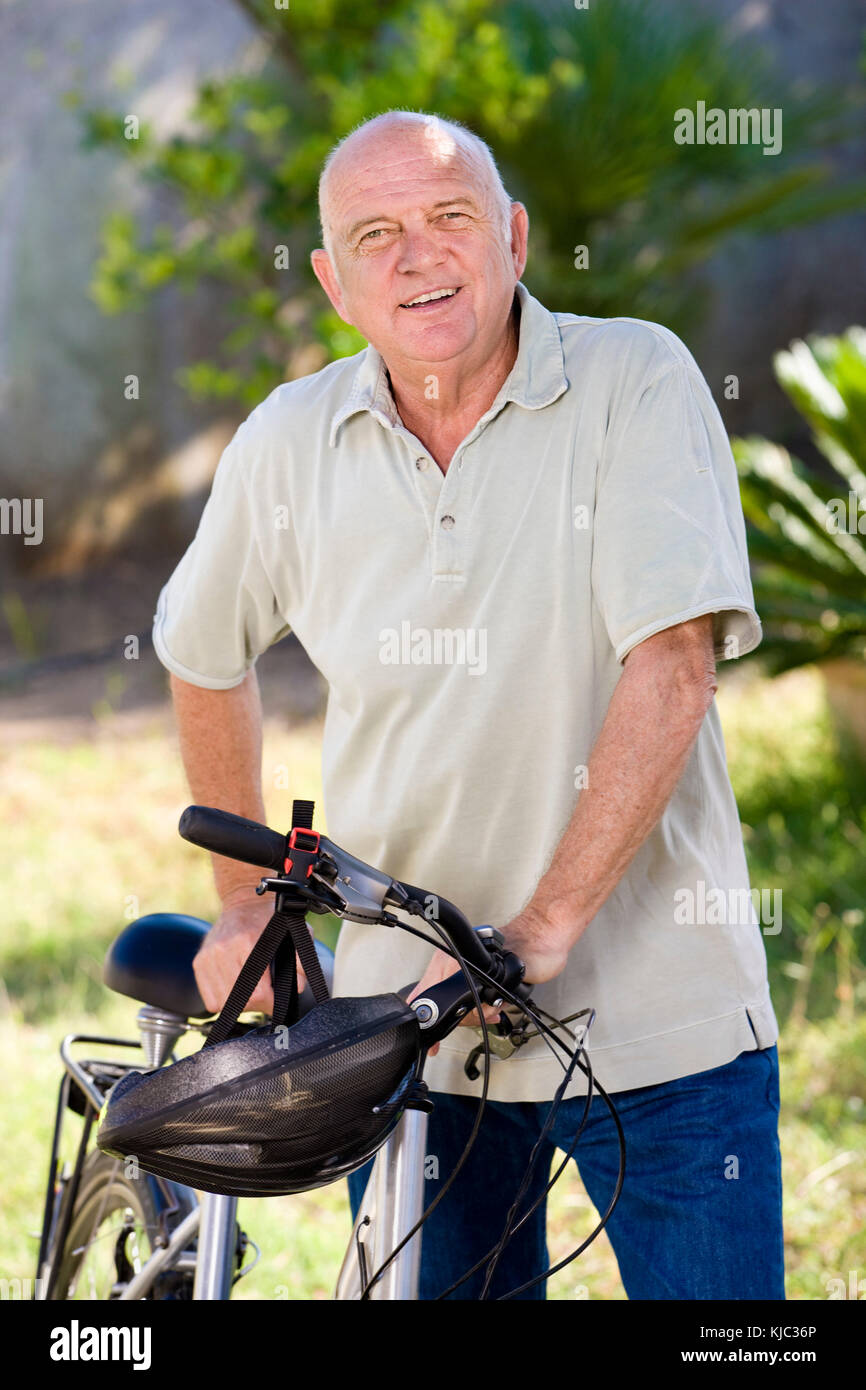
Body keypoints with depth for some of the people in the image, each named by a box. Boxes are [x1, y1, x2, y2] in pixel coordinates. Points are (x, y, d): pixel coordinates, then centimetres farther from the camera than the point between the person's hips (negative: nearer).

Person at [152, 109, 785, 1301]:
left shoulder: (637, 382, -9)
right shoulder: (287, 444, 1)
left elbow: (673, 667, -18)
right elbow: (205, 662, 19)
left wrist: (539, 930, -24)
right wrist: (247, 903, 20)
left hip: (662, 1018, -2)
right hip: (407, 1024, 3)